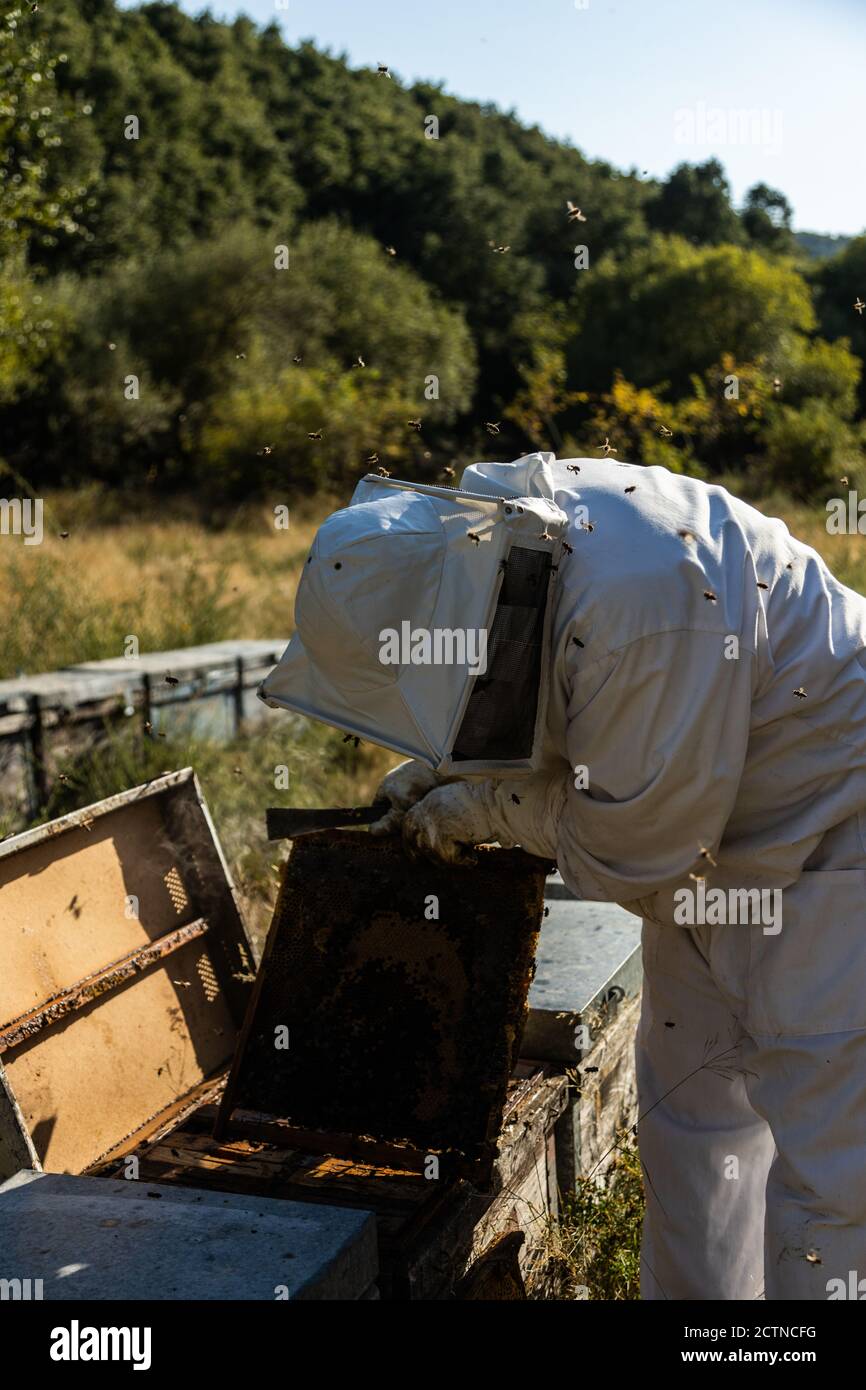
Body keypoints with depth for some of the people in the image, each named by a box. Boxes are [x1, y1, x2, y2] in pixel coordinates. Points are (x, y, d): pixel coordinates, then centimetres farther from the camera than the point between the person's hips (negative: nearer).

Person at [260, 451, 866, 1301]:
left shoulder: (647, 598, -37)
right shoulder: (493, 522, -9)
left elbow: (632, 849, -26)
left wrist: (486, 807, -12)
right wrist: (440, 769, -3)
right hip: (716, 841, 9)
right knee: (690, 1106, 17)